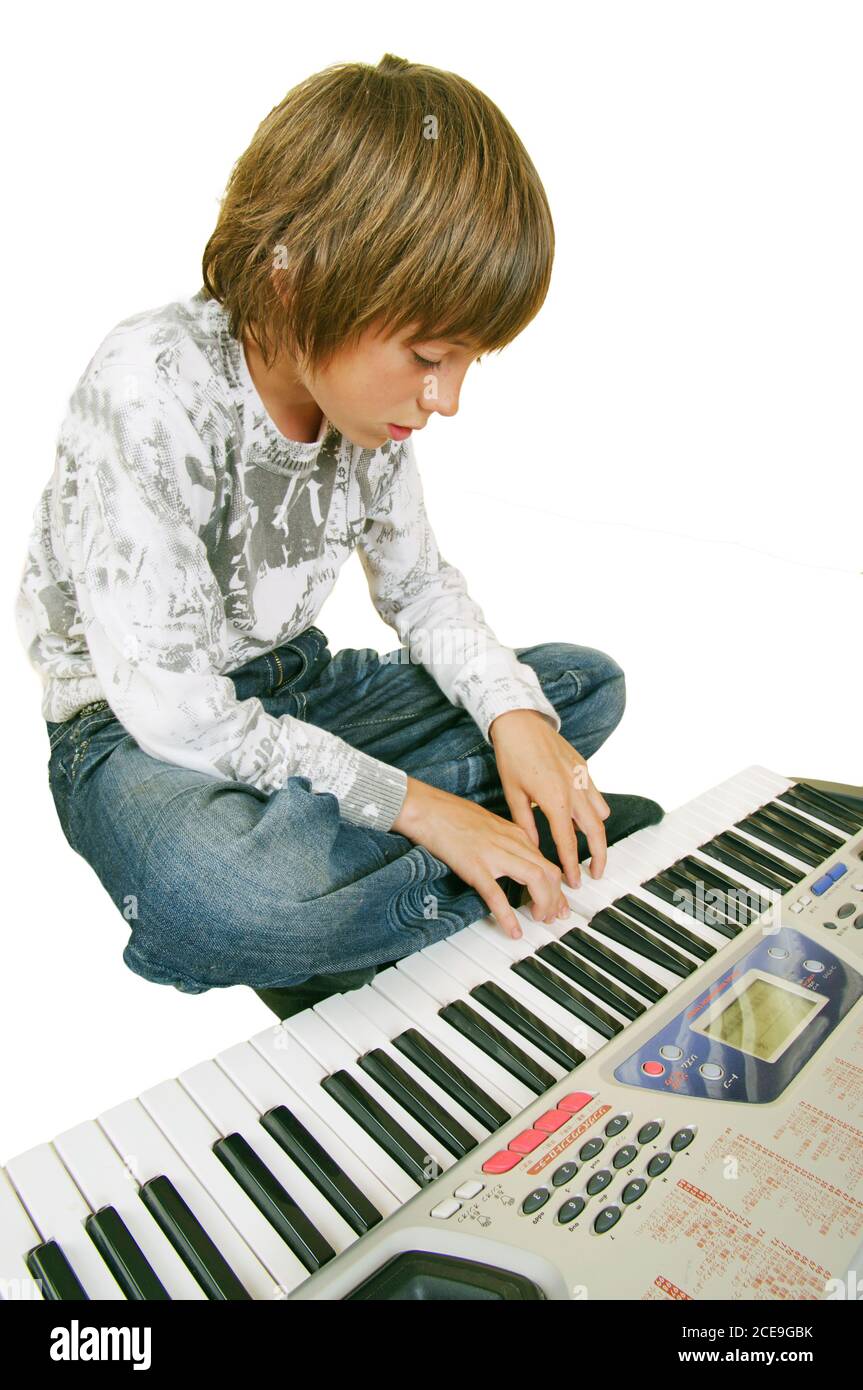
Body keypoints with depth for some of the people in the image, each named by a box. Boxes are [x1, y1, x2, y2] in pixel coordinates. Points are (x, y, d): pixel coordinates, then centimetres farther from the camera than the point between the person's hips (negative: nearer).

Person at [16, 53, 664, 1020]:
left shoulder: (368, 384, -4)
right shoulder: (151, 387, -25)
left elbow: (417, 584, 6)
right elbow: (170, 702, -28)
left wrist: (513, 713, -12)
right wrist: (414, 806, -27)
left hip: (292, 693, 7)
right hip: (136, 727, -6)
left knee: (589, 684, 1)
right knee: (213, 894, -42)